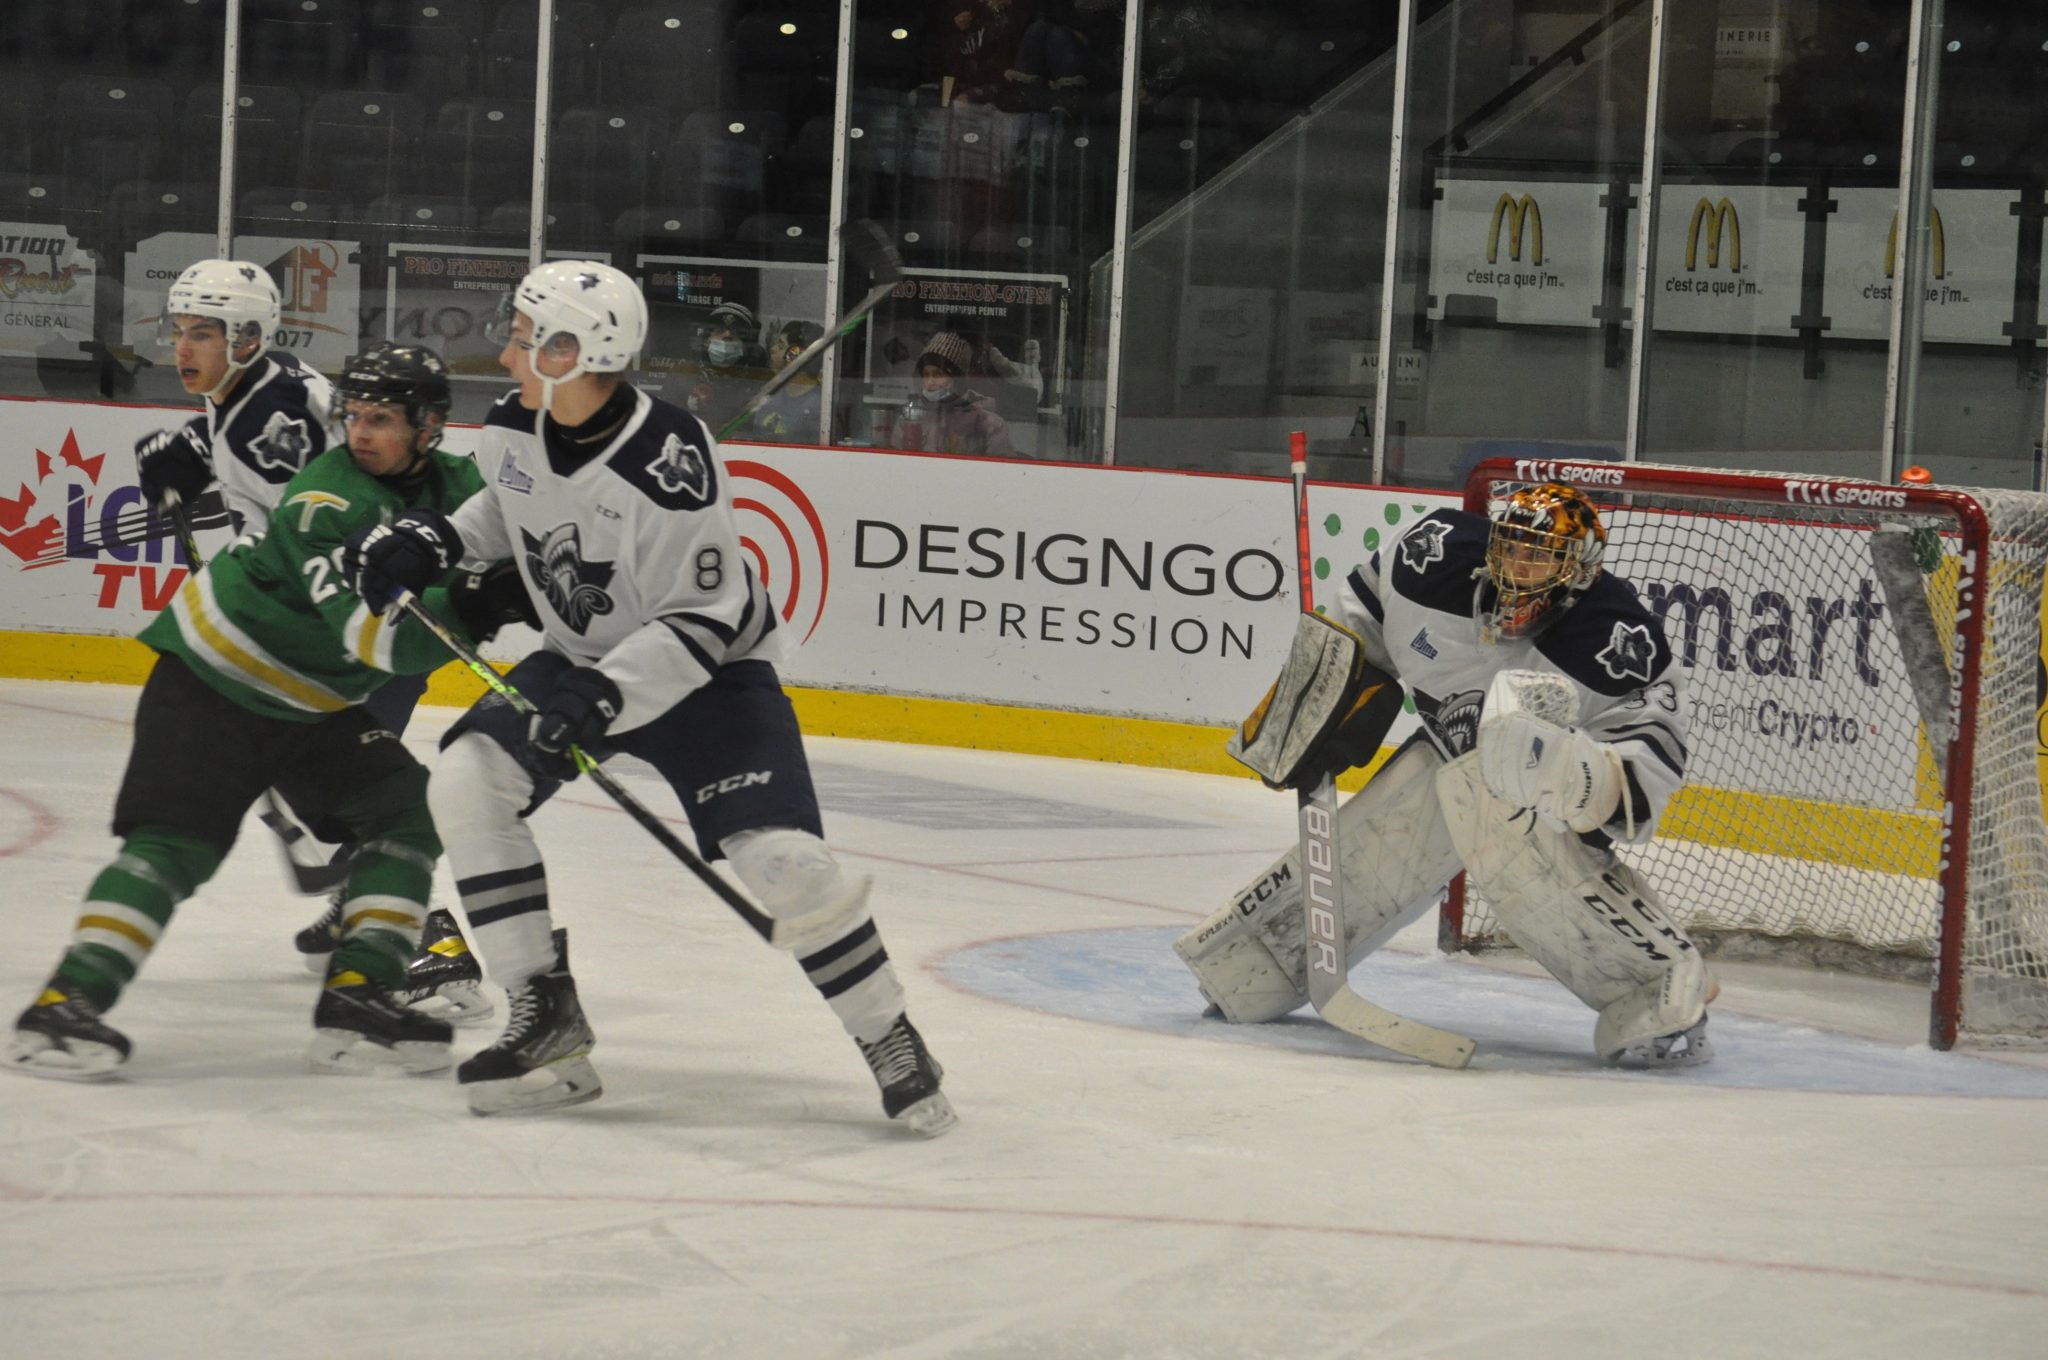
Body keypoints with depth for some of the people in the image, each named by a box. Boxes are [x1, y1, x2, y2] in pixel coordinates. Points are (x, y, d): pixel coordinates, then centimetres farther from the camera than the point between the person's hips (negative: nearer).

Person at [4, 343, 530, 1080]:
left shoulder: (454, 485, -4)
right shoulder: (329, 500, -26)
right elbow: (369, 633, -36)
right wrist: (459, 613, -48)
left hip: (315, 702, 8)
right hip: (212, 678, -8)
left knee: (407, 814, -2)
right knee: (179, 841, -20)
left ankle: (356, 996, -4)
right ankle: (67, 1000, -23)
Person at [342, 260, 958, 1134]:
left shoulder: (669, 462, -31)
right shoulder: (513, 427, -9)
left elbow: (703, 620, -28)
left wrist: (605, 695, -37)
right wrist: (429, 542, 0)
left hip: (705, 668, -7)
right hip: (582, 659, 7)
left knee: (779, 854, -20)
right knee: (467, 780, -12)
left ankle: (894, 1047, -1)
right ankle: (548, 1016, -4)